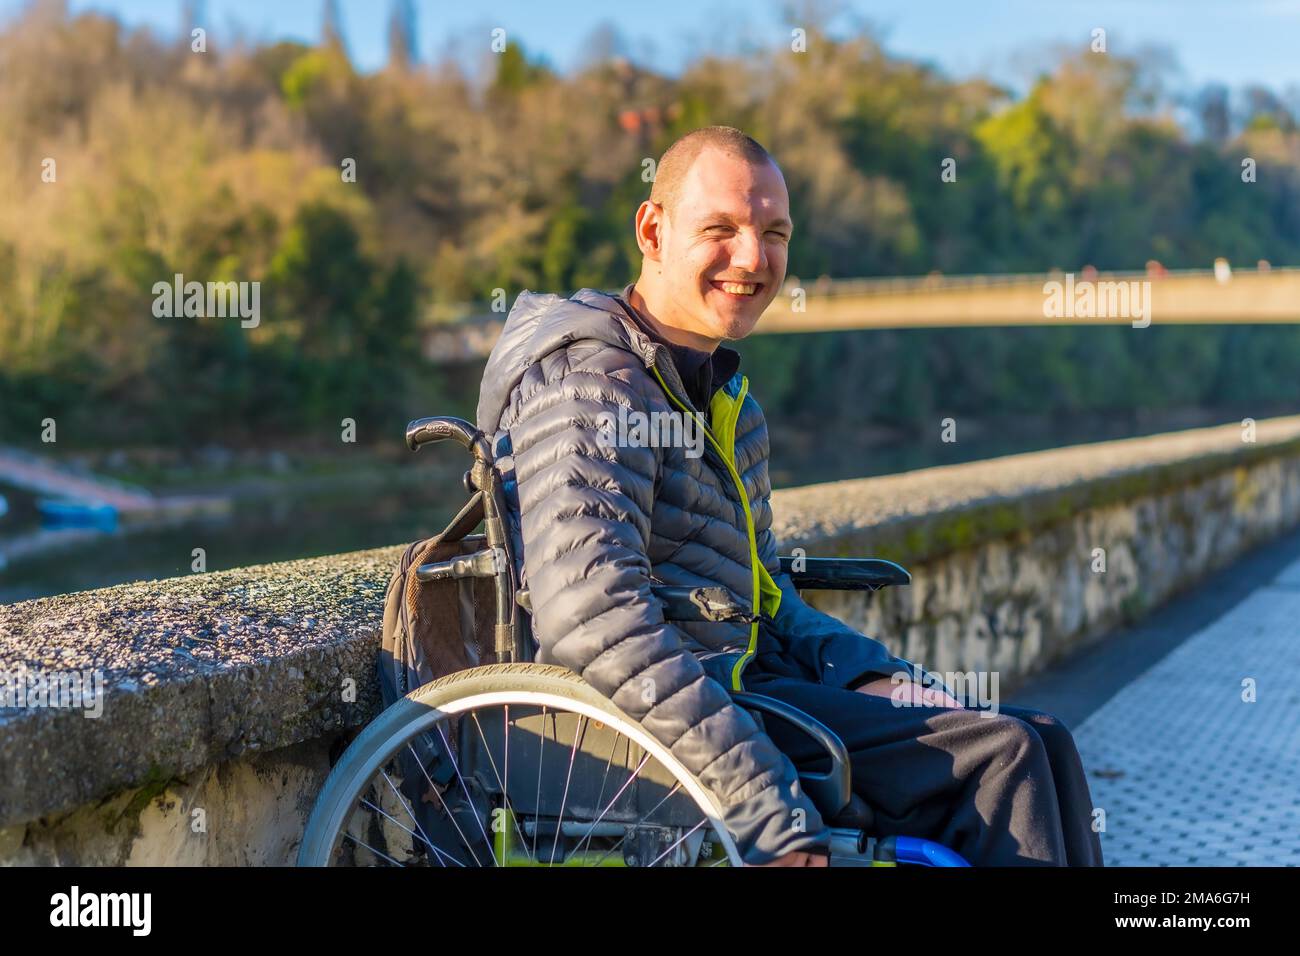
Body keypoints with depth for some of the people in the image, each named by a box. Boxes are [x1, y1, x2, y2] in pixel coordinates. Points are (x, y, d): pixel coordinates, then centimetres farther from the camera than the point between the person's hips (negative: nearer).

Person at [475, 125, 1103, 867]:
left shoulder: (729, 397, 18)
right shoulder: (591, 378, -14)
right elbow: (591, 619, -27)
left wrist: (881, 677, 5)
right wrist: (766, 812, -30)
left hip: (749, 680, 9)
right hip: (658, 723, -9)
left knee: (1039, 739, 0)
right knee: (1002, 756, -15)